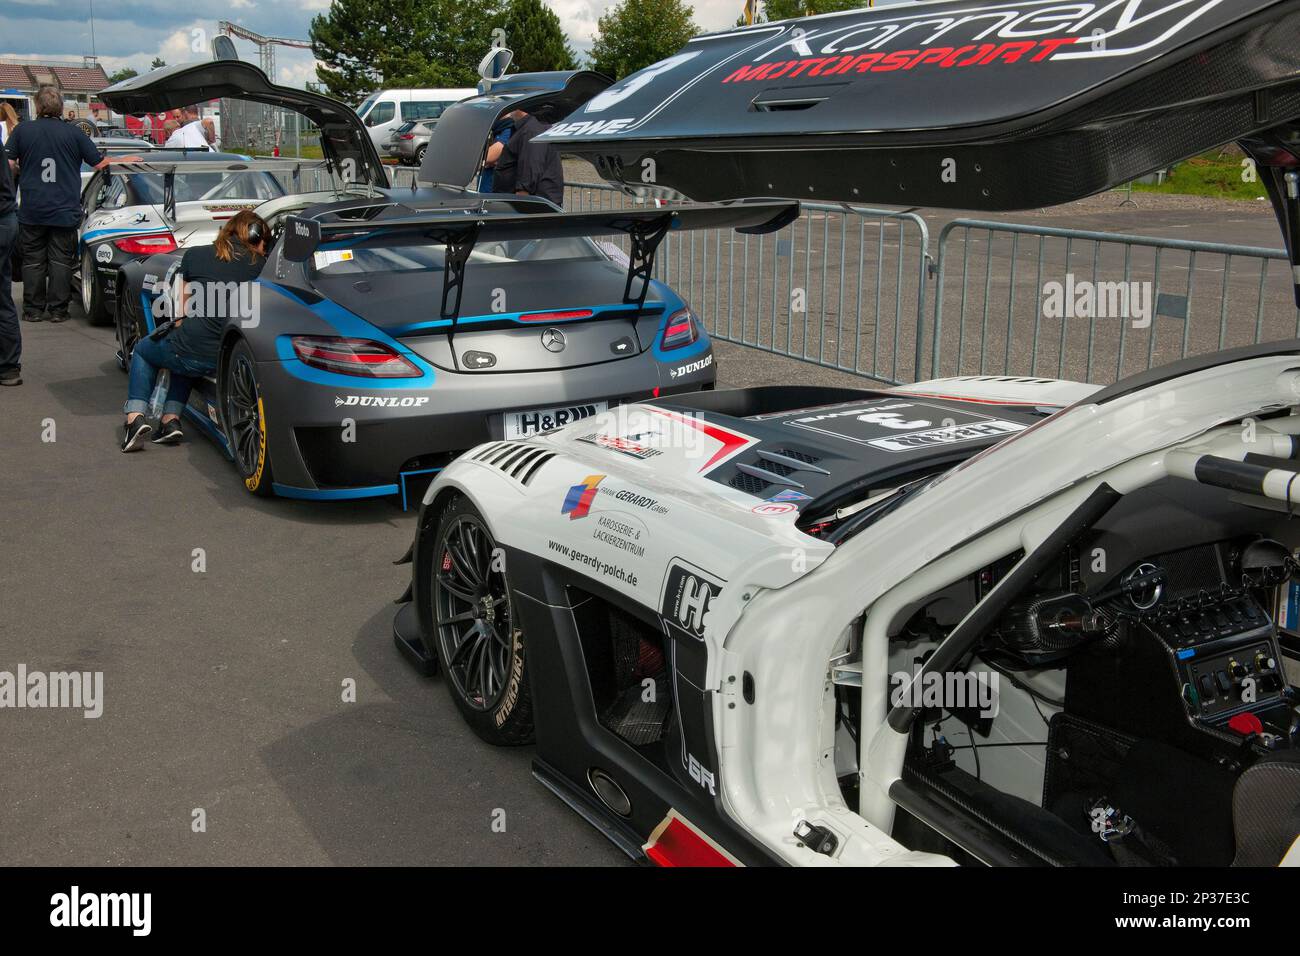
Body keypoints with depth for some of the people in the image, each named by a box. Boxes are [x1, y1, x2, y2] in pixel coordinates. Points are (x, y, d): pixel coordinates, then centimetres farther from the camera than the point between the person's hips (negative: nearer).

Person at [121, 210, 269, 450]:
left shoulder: (194, 254, 9)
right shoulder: (260, 264, 6)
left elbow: (183, 310, 14)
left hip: (193, 352, -2)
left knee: (143, 349, 32)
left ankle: (135, 417, 13)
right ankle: (171, 419, 20)